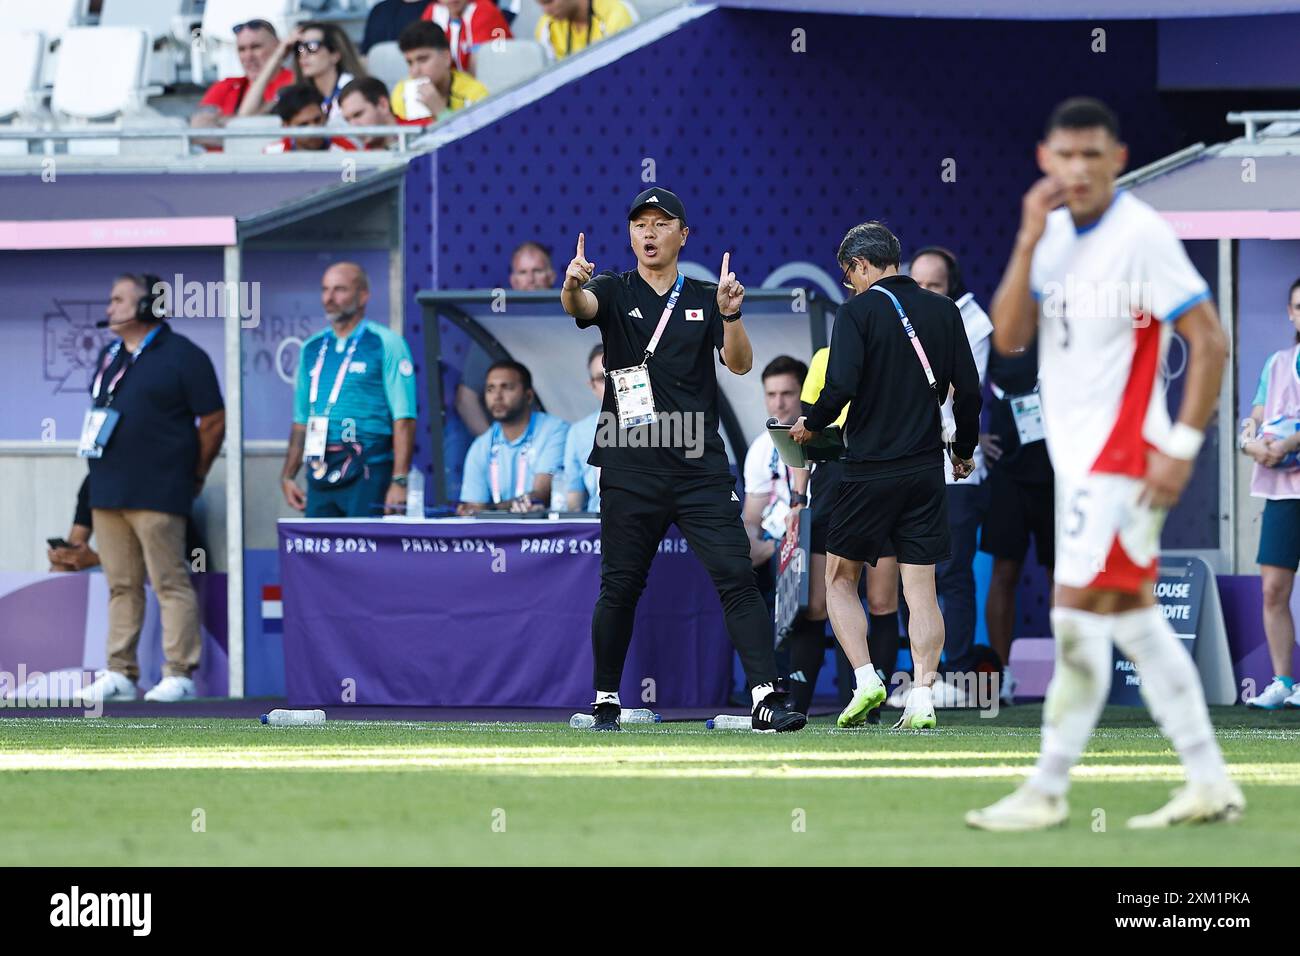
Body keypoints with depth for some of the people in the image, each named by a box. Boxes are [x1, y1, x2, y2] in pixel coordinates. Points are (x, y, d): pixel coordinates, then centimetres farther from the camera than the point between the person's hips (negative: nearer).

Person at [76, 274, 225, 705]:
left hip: (156, 493, -7)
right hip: (107, 491, 7)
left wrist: (193, 477, 2)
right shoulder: (109, 355, 17)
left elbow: (213, 422, -4)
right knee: (121, 586, 9)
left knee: (170, 583, -7)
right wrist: (105, 473, 17)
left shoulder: (182, 357, -5)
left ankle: (179, 675, -7)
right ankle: (120, 673, 11)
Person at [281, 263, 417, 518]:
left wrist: (399, 481, -17)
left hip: (367, 471, -6)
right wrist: (287, 476, 15)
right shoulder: (312, 349, 17)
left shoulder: (385, 344, -2)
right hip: (320, 474, 6)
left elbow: (404, 419, -9)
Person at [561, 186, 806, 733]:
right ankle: (605, 701, 16)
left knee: (736, 576, -9)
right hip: (631, 470, -1)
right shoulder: (615, 292, 7)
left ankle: (765, 698, -12)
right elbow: (580, 306, -16)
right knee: (620, 586, 3)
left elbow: (740, 364, -1)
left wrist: (730, 316, -20)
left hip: (701, 468, 1)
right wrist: (571, 285, -40)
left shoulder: (704, 299, 12)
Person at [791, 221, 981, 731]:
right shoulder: (942, 311, 6)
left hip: (869, 470, -4)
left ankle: (865, 679, -3)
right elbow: (968, 390, 7)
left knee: (840, 578, 11)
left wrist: (811, 425, 1)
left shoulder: (859, 311, -7)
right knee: (921, 588, 4)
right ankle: (922, 697, -5)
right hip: (927, 469, 4)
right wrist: (964, 452, 21)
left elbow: (841, 387, -18)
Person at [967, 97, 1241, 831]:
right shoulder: (1053, 234, 7)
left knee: (1080, 613, -9)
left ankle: (1048, 792, -3)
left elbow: (1211, 341, -14)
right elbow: (1009, 337, 0)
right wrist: (1027, 243, -11)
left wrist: (1182, 448, -17)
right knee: (1133, 616, 10)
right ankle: (1210, 784, 14)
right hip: (1074, 453, 8)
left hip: (1123, 456, -8)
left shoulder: (1142, 235, -14)